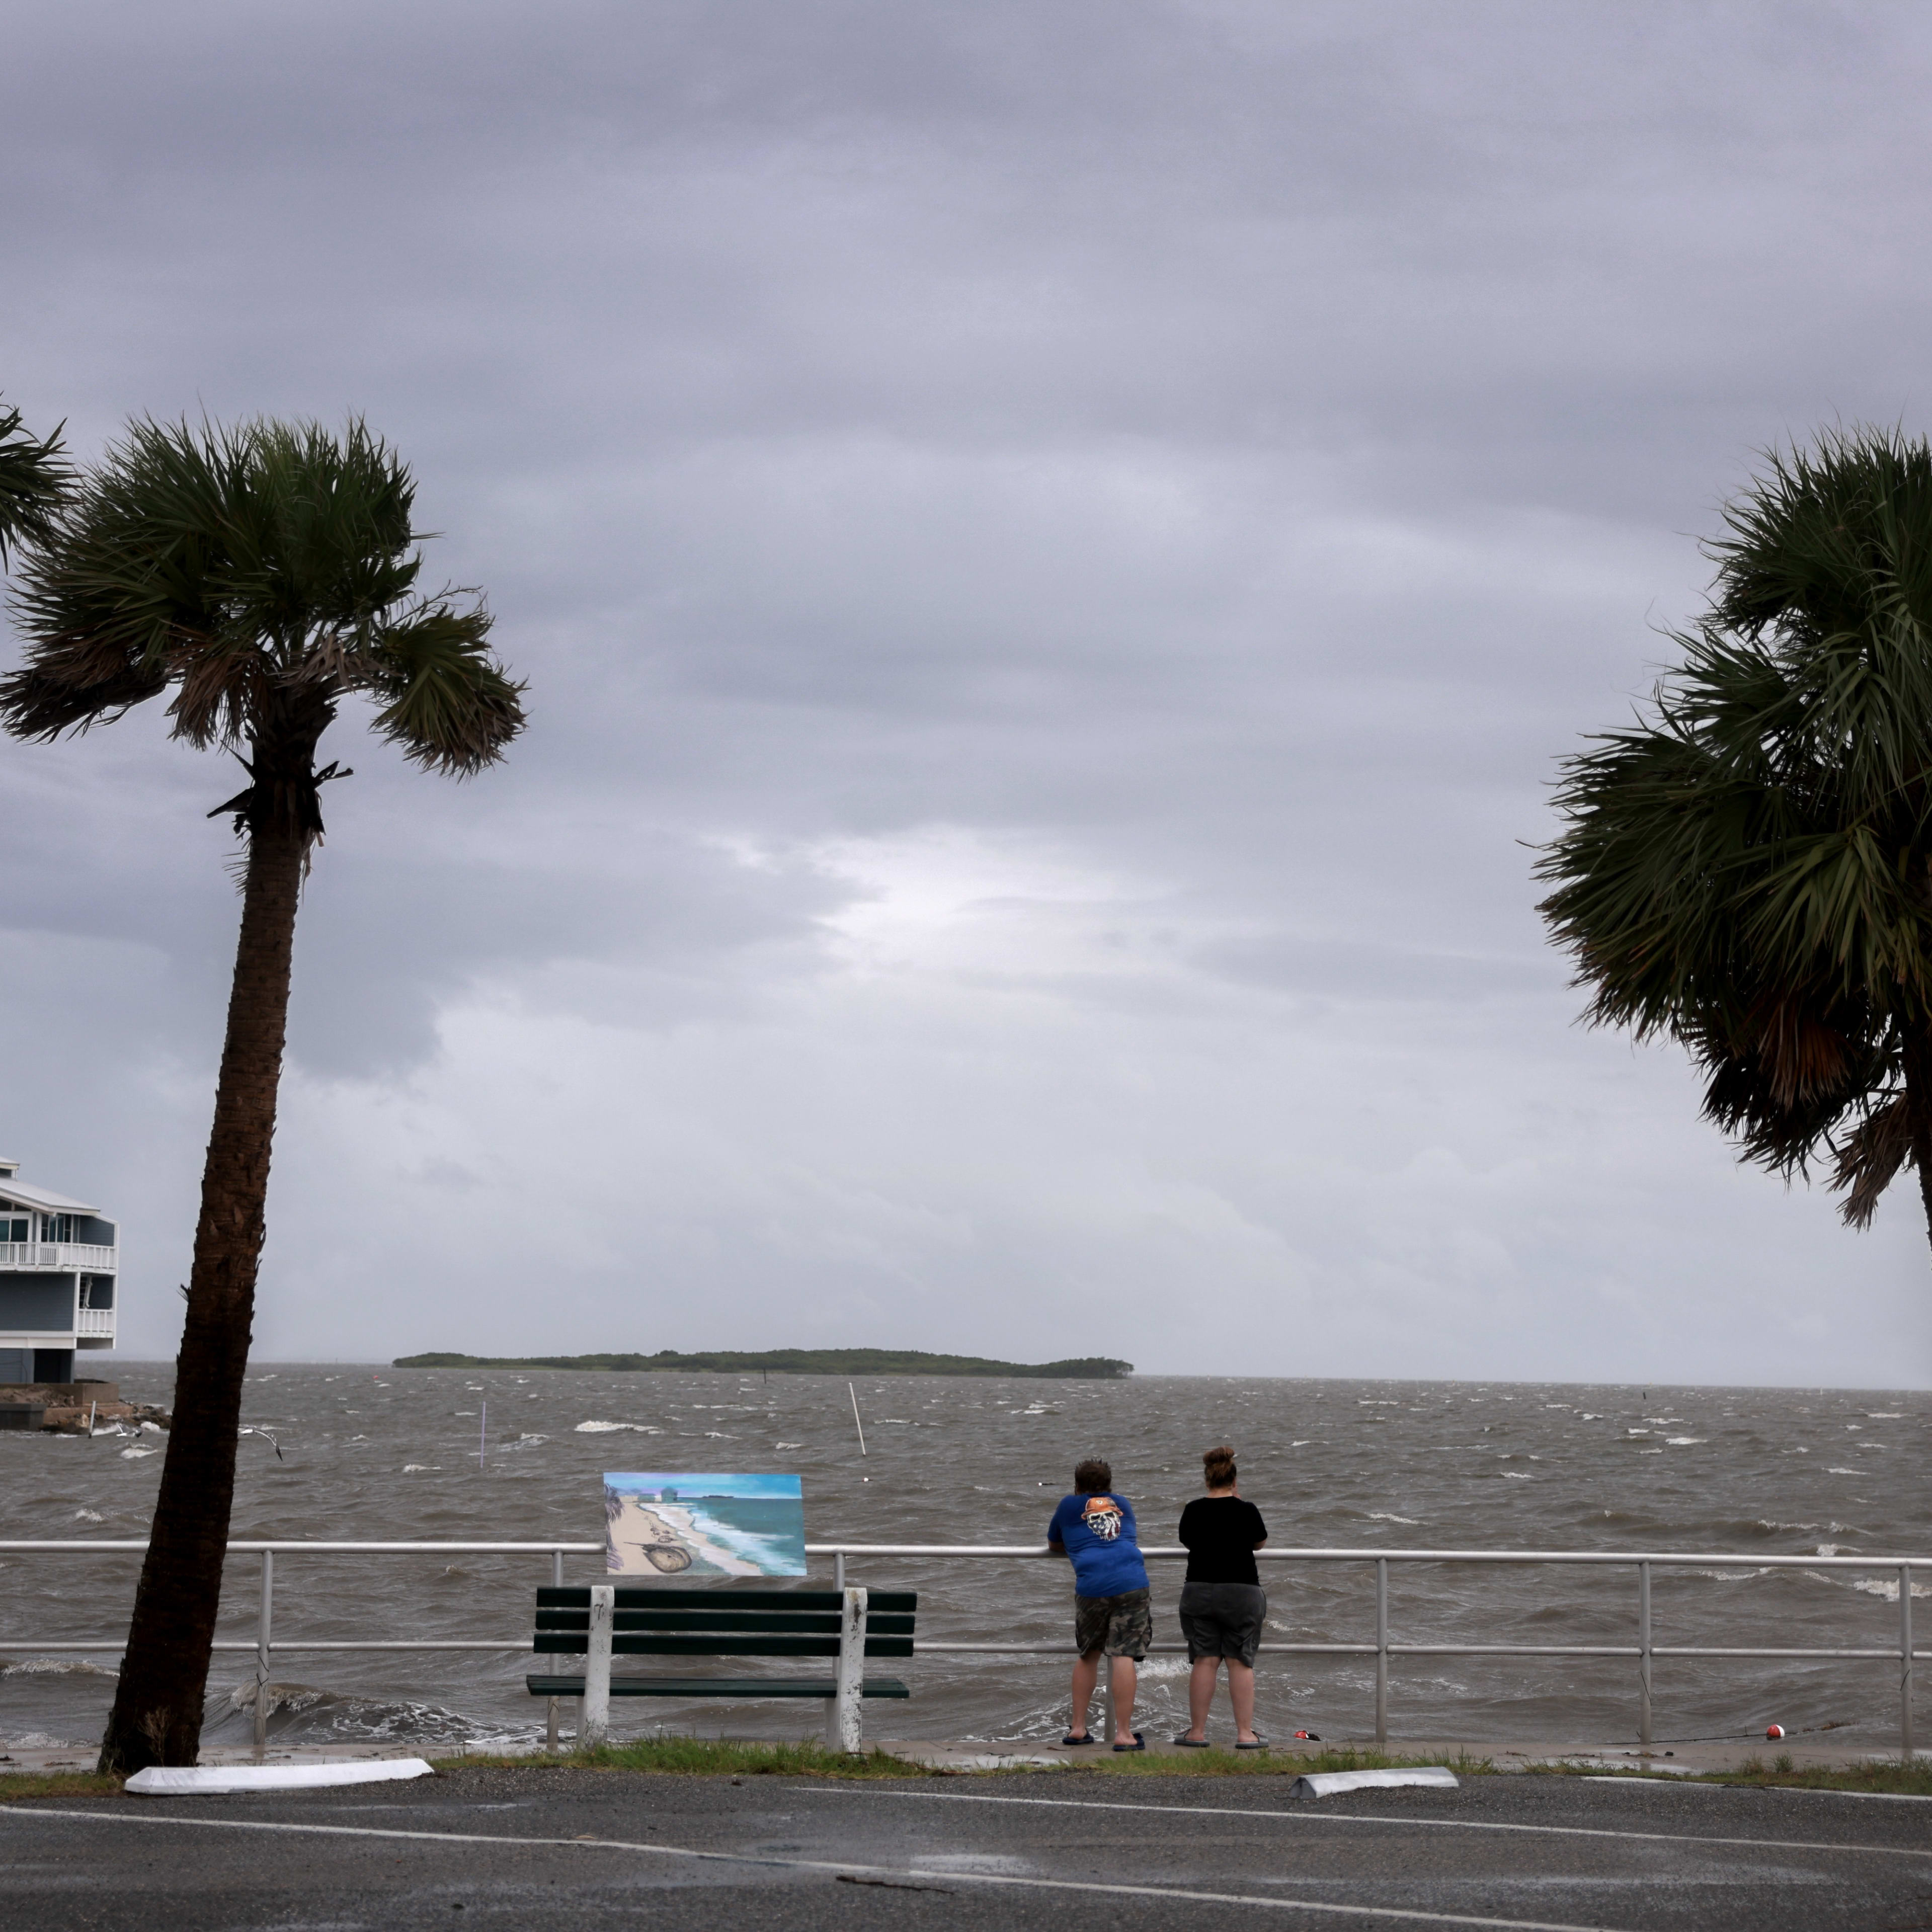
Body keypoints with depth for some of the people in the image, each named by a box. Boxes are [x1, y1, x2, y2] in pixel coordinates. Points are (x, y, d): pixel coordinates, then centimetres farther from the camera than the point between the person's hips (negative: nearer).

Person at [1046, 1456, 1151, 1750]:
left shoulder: (1069, 1505, 20)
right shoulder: (1122, 1504, 25)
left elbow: (1054, 1545, 35)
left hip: (1092, 1587, 0)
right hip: (1131, 1582, 0)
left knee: (1088, 1655, 18)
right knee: (1124, 1655, -6)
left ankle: (1078, 1728, 20)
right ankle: (1123, 1733, -11)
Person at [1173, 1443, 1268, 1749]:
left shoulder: (1193, 1511, -1)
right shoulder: (1246, 1512, -7)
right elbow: (1259, 1543, 10)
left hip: (1199, 1591, 2)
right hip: (1242, 1592, -2)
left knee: (1204, 1661, 5)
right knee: (1241, 1662, 1)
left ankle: (1197, 1732, 7)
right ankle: (1245, 1733, 1)